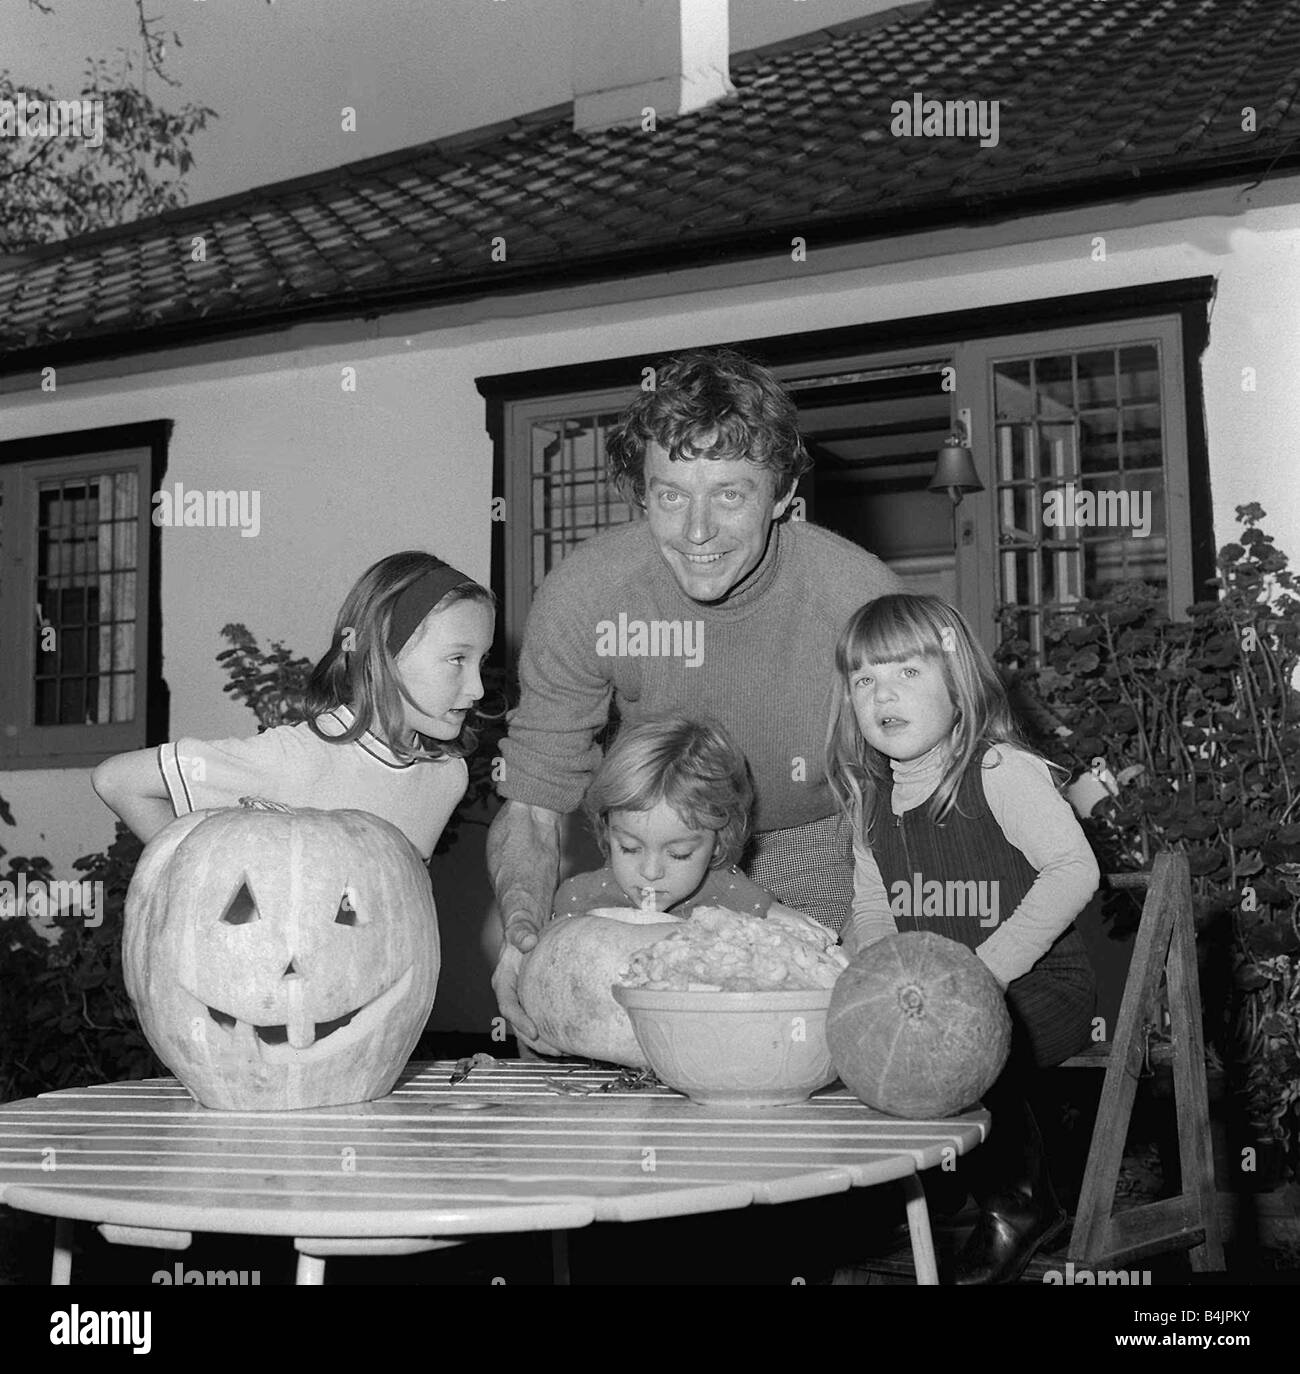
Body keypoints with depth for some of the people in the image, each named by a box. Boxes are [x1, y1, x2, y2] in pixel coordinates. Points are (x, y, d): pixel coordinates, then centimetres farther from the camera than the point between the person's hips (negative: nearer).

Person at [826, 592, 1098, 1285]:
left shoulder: (1002, 771, -10)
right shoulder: (869, 799, 10)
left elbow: (1074, 870, -18)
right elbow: (870, 908, 16)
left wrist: (986, 968, -24)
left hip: (1035, 983, -6)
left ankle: (1017, 1202, -9)